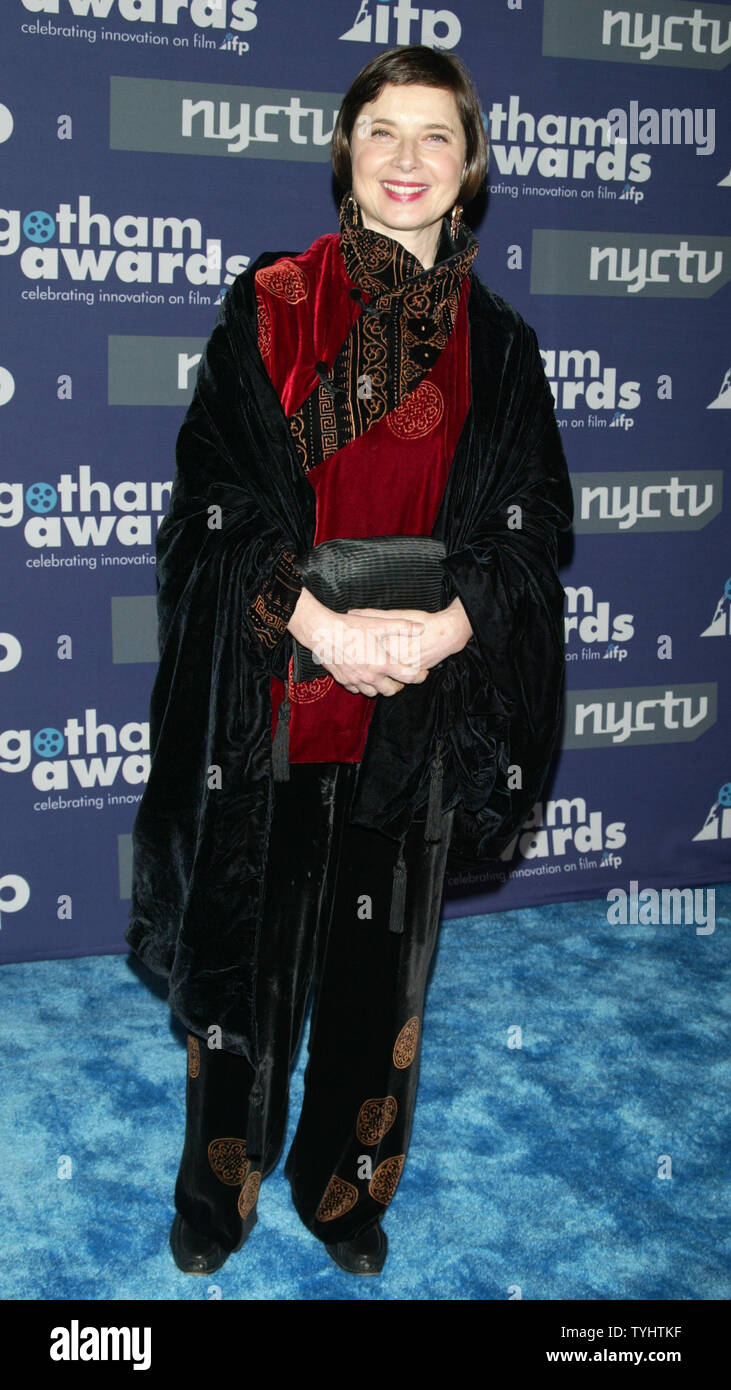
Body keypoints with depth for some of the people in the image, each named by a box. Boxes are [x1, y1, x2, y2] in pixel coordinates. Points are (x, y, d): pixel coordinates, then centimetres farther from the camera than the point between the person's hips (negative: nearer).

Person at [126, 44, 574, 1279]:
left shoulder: (498, 344, 6)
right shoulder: (270, 307, 2)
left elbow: (529, 523, 2)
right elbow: (218, 491, -5)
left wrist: (448, 625, -17)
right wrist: (318, 621, -19)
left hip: (420, 701, 2)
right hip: (269, 690, -1)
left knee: (380, 949, 11)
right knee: (244, 936, 8)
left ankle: (345, 1182, 32)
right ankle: (220, 1186, 30)